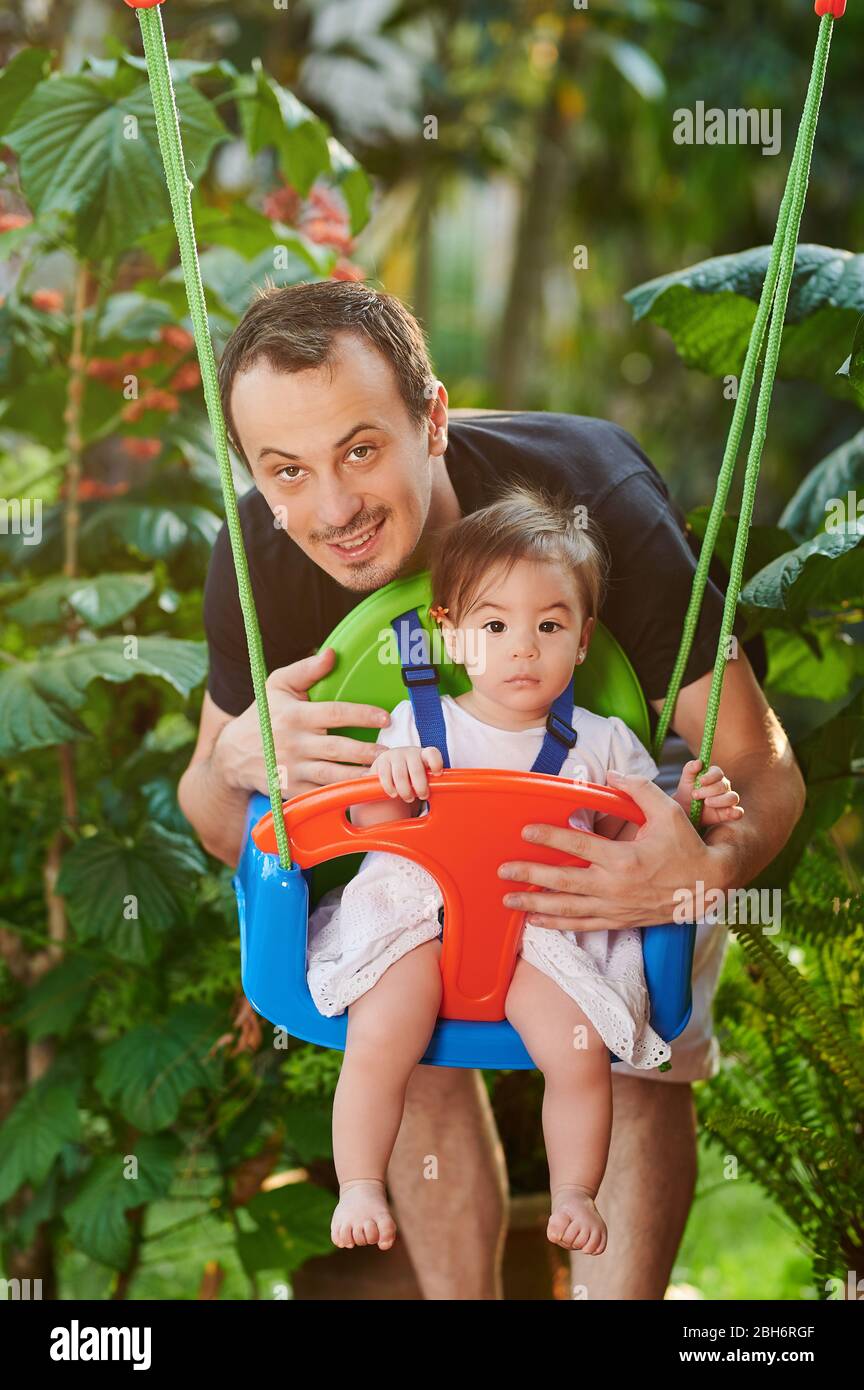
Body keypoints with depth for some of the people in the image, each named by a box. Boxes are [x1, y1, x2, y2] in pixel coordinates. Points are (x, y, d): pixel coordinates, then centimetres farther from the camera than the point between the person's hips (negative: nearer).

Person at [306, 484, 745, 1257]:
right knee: (377, 1042, -20)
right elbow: (369, 828, -1)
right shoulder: (418, 727, 3)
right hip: (420, 911, 0)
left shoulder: (599, 744, 5)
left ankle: (574, 1192, 3)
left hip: (545, 926, 1)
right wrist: (390, 784, -21)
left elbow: (625, 844, 9)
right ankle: (360, 1187, -2)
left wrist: (684, 811, -8)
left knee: (581, 1053, -18)